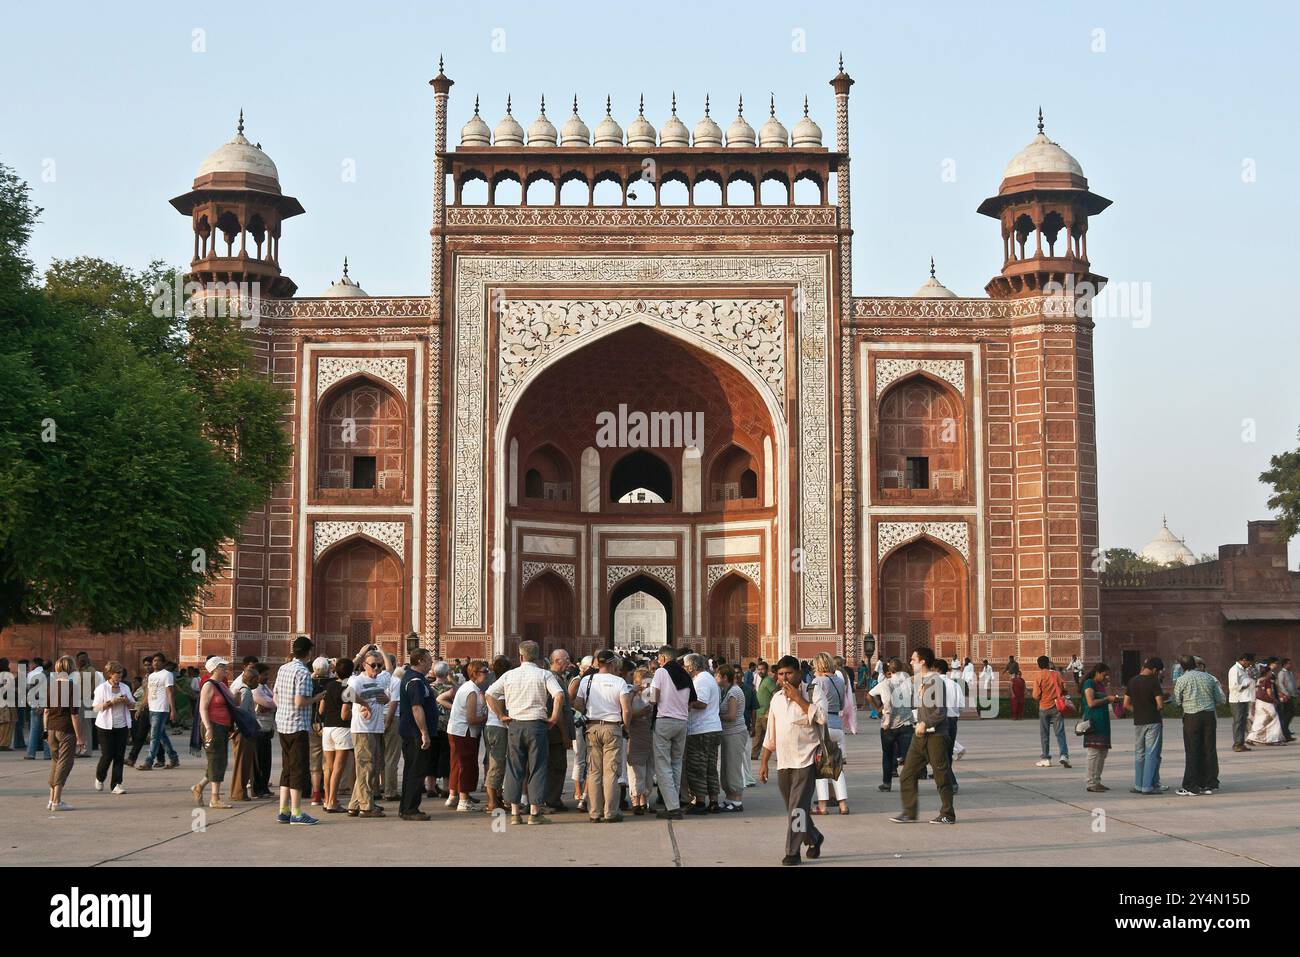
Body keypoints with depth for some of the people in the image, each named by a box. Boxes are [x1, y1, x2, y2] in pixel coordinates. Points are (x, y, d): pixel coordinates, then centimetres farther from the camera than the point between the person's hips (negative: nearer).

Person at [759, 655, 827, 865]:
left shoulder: (812, 691, -3)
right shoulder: (777, 698, 13)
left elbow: (820, 717, -22)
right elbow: (770, 735, 18)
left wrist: (798, 698, -17)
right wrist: (764, 763, 15)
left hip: (806, 759, -6)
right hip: (783, 762, 6)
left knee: (798, 807, -11)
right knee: (792, 807, 13)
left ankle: (793, 852, -6)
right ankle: (814, 838, 35)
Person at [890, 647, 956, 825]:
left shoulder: (935, 681, -13)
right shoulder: (918, 681, 14)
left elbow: (941, 711, -18)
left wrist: (925, 723, -20)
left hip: (935, 735, -9)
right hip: (919, 735, 9)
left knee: (942, 776, 0)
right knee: (907, 775, 5)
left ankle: (948, 815, 8)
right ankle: (909, 812, 12)